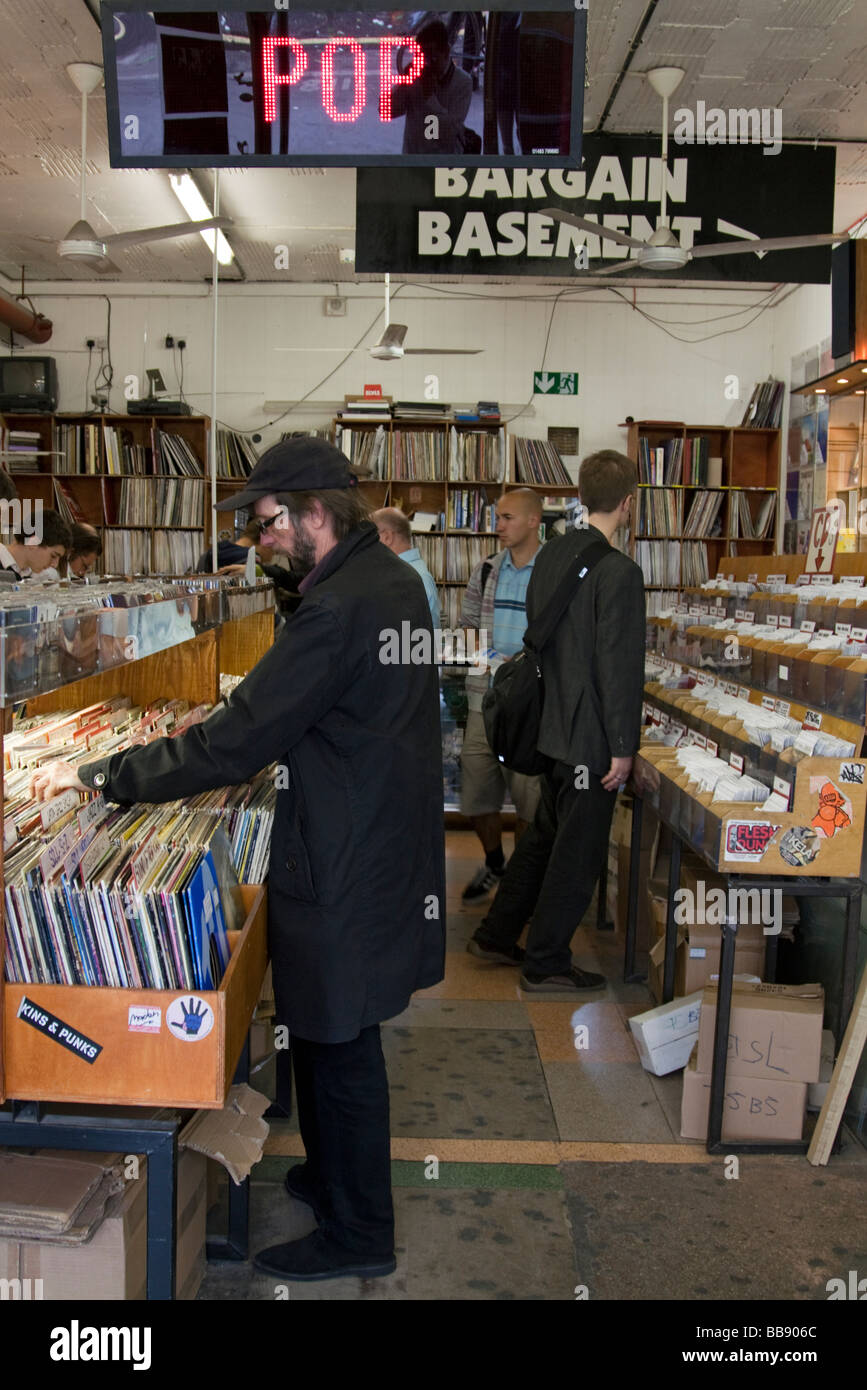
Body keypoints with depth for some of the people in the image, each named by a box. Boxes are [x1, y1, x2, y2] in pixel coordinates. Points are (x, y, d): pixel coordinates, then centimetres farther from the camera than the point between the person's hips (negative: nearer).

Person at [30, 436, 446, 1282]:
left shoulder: (338, 609, -25)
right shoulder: (392, 580, 7)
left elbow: (233, 745, -26)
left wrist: (98, 777, -19)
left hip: (345, 865, -10)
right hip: (384, 841, 10)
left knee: (337, 1044, 7)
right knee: (328, 1034, 23)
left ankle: (358, 1236, 26)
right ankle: (335, 1176, 43)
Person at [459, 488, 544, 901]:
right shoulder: (485, 572, 10)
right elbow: (467, 627, 16)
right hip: (485, 697, 4)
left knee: (529, 796, 6)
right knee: (476, 792, 10)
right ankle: (493, 864, 35)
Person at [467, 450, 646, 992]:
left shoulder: (553, 552, 6)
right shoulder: (619, 571, -19)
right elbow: (619, 665, -21)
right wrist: (622, 747, -16)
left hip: (553, 721, 9)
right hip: (593, 735, -9)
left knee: (545, 834, 23)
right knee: (579, 850, 6)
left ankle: (496, 936, 32)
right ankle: (546, 963, 19)